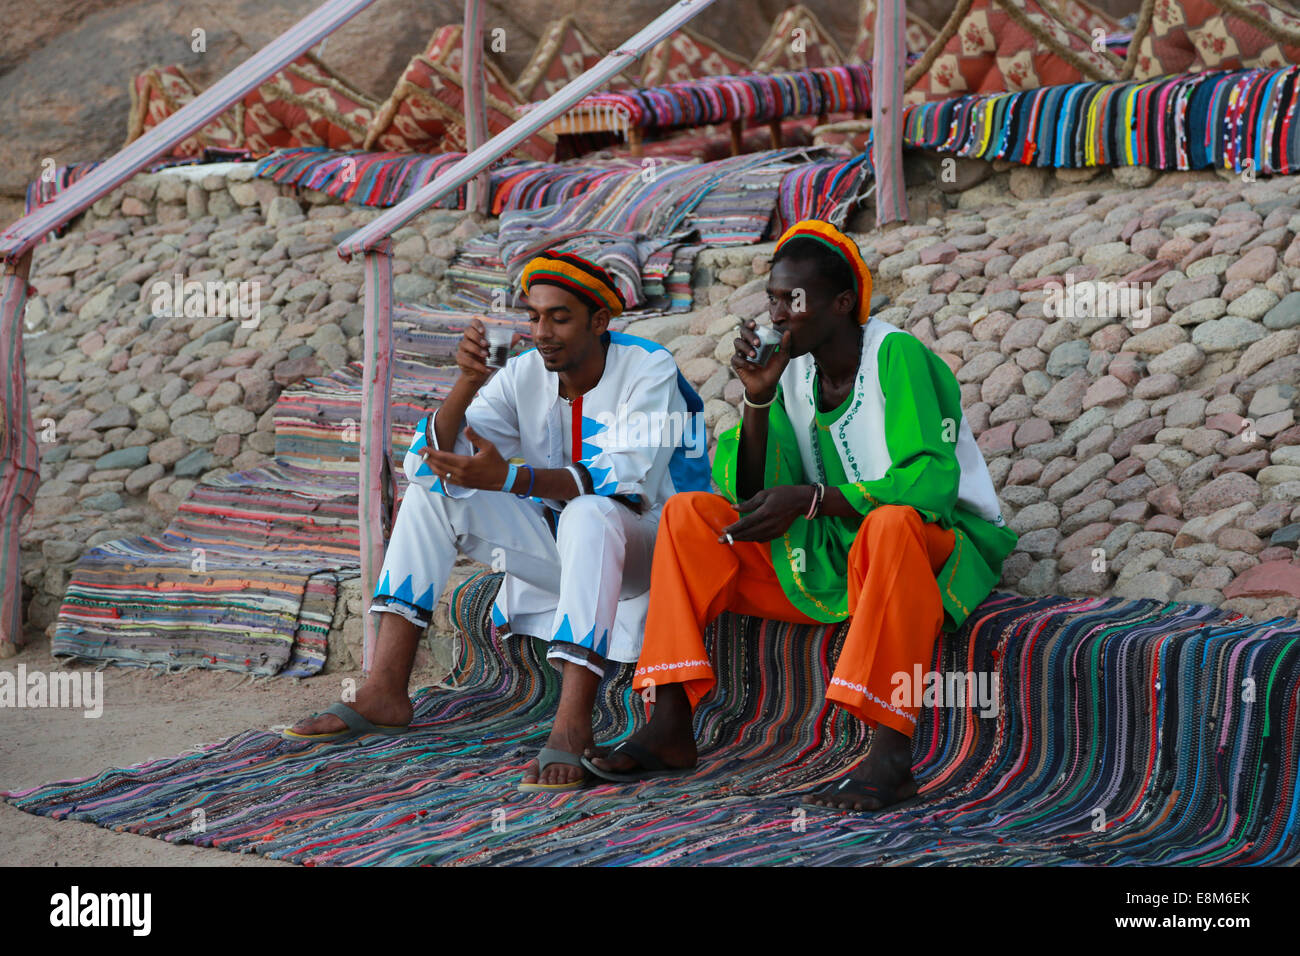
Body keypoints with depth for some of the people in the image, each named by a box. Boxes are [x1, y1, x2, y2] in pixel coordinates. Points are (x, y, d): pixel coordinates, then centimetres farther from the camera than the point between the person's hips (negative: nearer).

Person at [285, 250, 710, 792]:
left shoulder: (649, 370, -15)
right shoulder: (522, 376, -2)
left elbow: (630, 480, -31)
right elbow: (426, 462, -8)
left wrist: (509, 477, -41)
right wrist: (467, 385, -28)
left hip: (646, 544, -6)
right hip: (556, 541, 6)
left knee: (590, 514, -39)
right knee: (430, 490, -7)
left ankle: (571, 725, -47)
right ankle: (384, 695, -14)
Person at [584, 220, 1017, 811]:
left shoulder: (897, 356, -15)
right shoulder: (792, 370, 3)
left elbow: (933, 481, -25)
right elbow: (747, 497, 0)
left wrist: (808, 499, -32)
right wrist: (757, 401, -15)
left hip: (941, 544, -6)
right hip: (832, 557, 7)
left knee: (892, 523, -41)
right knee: (688, 514, -5)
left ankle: (891, 751, -40)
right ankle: (670, 726, -10)